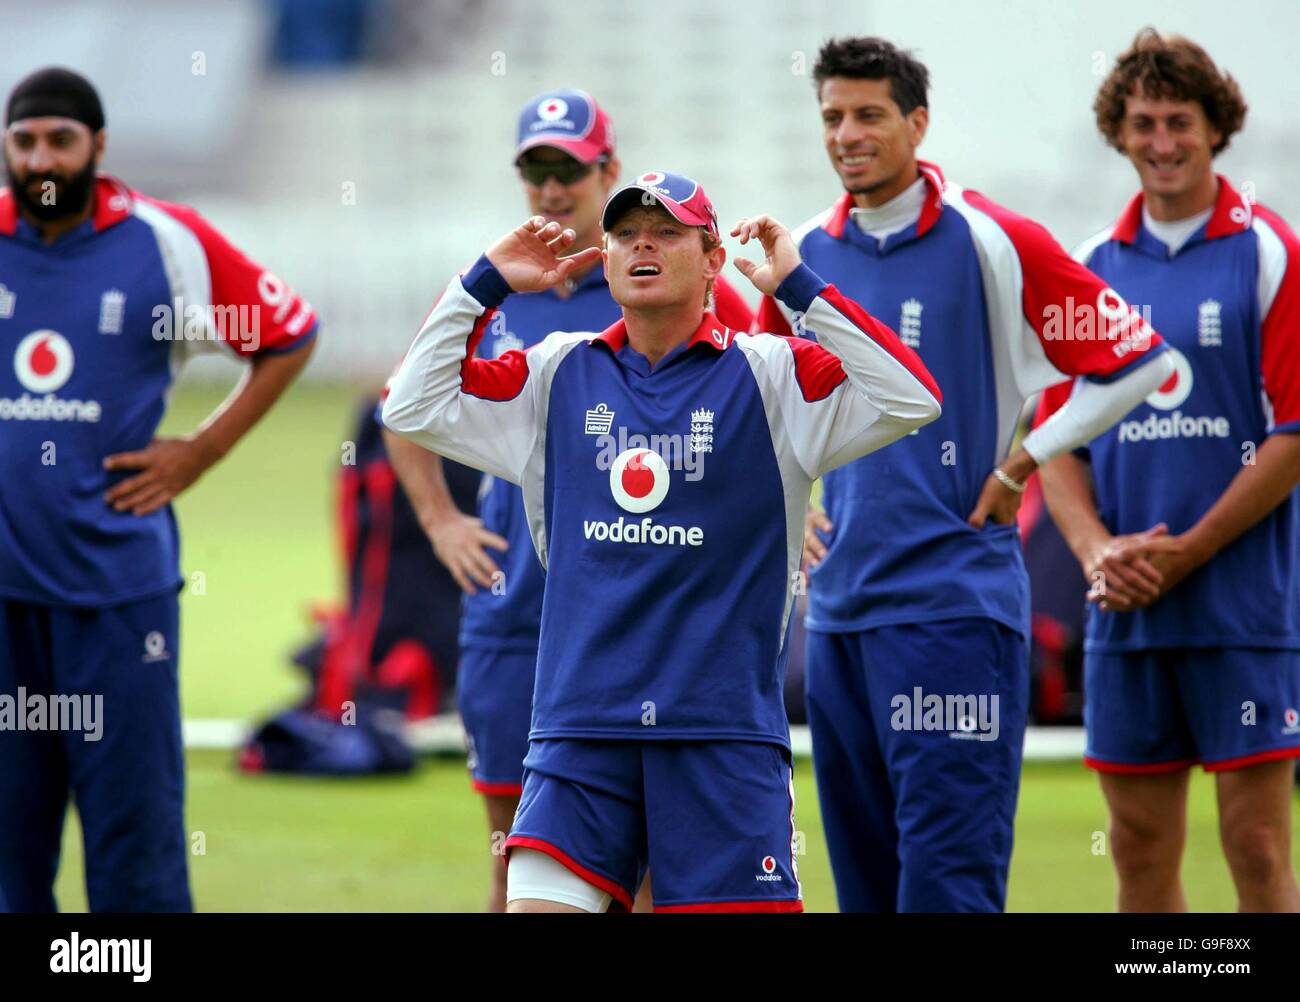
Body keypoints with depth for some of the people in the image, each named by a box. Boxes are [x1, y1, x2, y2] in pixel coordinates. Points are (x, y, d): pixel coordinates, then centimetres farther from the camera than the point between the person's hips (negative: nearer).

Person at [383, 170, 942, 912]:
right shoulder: (558, 375, 11)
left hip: (727, 728, -2)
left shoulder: (767, 374, 2)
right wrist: (486, 283, 7)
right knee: (536, 900, -8)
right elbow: (414, 407, 12)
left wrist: (800, 286, -12)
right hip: (581, 728, 2)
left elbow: (911, 399, -10)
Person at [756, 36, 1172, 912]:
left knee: (947, 872, -11)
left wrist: (1023, 463, -4)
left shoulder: (987, 240, -7)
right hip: (839, 602, 6)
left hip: (952, 599, -6)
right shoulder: (806, 254, 10)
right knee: (863, 870, 8)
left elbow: (1136, 360, -4)